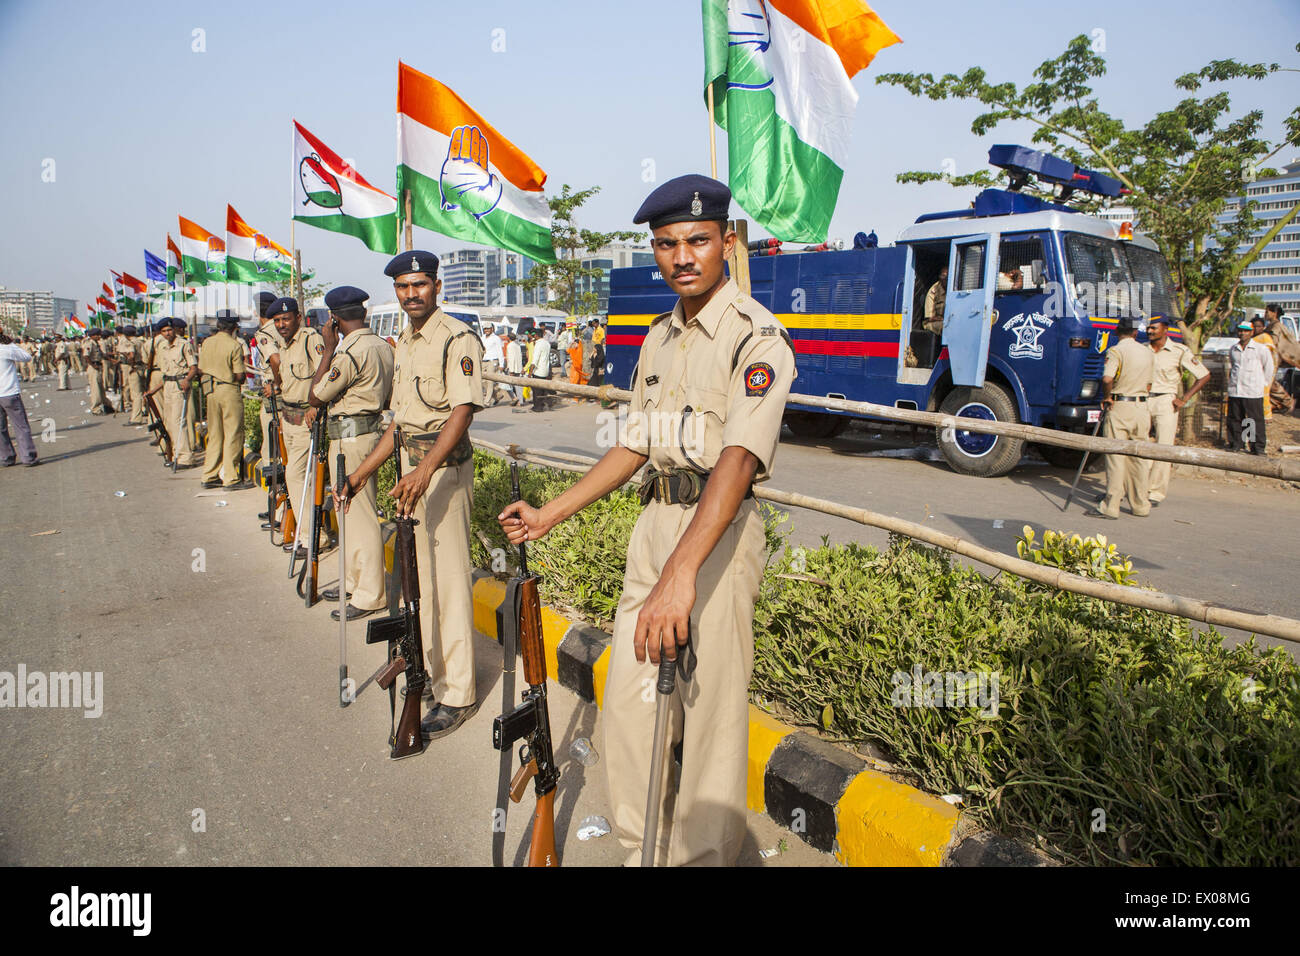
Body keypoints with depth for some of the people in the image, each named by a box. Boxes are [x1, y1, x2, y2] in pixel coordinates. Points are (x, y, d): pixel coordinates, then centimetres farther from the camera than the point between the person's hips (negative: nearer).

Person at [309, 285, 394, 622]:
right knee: (353, 511, 19)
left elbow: (316, 397, -12)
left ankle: (370, 595, 3)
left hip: (350, 436, -10)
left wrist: (328, 349, -11)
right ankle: (354, 580, 30)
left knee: (358, 513, -4)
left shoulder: (350, 352, -19)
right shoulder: (383, 346, 9)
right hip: (372, 428, 10)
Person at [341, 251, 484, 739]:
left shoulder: (458, 338, -12)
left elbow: (463, 410, -23)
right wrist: (363, 472, 18)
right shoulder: (403, 343, 16)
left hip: (445, 466, -9)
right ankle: (430, 665, 32)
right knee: (419, 571, 16)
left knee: (448, 577, -7)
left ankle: (458, 693, 1)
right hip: (411, 464, 9)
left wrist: (426, 469, -35)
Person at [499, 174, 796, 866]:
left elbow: (739, 459, -28)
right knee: (628, 696, 13)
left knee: (710, 710, 1)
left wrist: (679, 574, -41)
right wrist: (550, 515, 13)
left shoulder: (756, 336, -14)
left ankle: (701, 855, 22)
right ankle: (643, 842, 34)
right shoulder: (659, 336, 12)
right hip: (654, 521, 8)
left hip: (719, 529, -7)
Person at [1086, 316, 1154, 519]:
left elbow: (1107, 378, -24)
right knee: (1140, 456, 12)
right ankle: (1141, 505, 19)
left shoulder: (1116, 351, -9)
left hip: (1119, 406, -6)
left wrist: (1107, 397, -9)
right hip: (1142, 407, 6)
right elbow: (1148, 385, 18)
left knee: (1116, 456, -5)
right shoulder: (1148, 353, 12)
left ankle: (1110, 507, -4)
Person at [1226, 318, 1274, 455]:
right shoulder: (1233, 350, 10)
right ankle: (1236, 444, 20)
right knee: (1234, 419, 8)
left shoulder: (1261, 349, -3)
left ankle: (1258, 447, 6)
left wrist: (1263, 385, 6)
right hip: (1234, 391, 4)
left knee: (1256, 420, -2)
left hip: (1253, 392, -4)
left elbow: (1268, 368, 6)